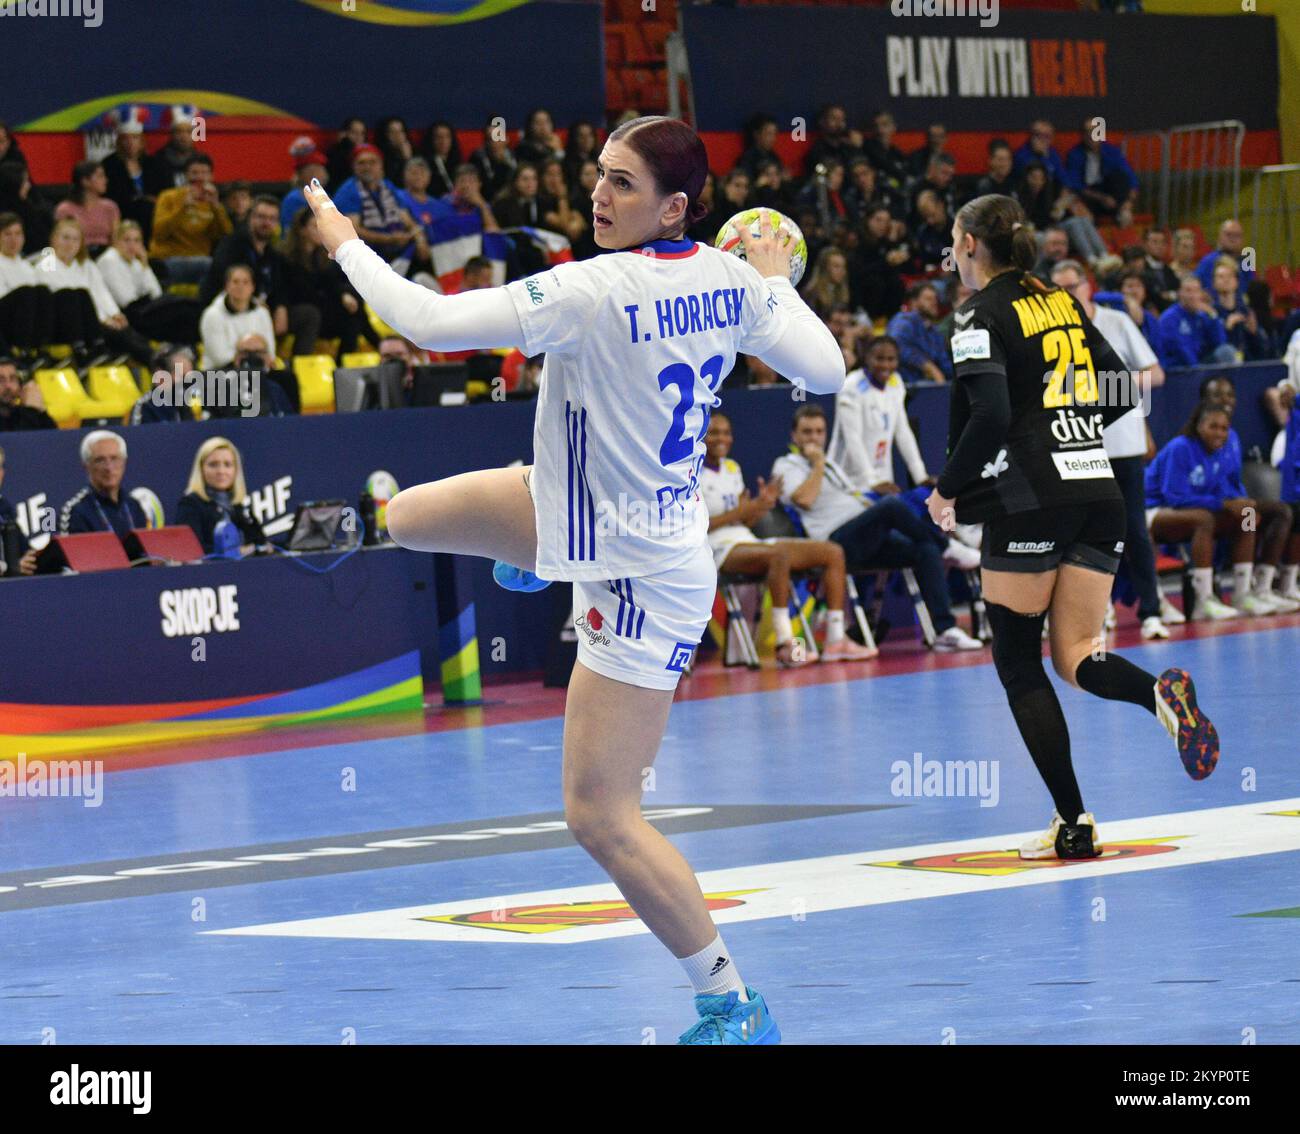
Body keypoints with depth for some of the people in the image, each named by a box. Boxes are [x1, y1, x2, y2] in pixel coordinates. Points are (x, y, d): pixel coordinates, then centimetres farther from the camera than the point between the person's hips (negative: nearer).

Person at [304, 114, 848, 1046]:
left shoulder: (596, 291, -30)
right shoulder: (730, 280, -10)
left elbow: (430, 323, -27)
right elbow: (826, 370, 0)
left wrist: (345, 243, -11)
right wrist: (775, 281, 16)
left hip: (643, 576, -9)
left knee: (600, 816, -3)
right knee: (410, 517, 19)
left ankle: (733, 1006, 4)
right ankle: (537, 562, 53)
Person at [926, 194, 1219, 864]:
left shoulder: (982, 317, -6)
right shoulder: (1064, 304, 14)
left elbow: (990, 416, -18)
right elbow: (1122, 392, 15)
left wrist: (947, 489, -5)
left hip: (1030, 500, -6)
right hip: (1099, 493, 6)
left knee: (1017, 663, 5)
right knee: (1076, 658, 8)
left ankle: (1073, 825, -1)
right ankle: (1162, 693, -26)